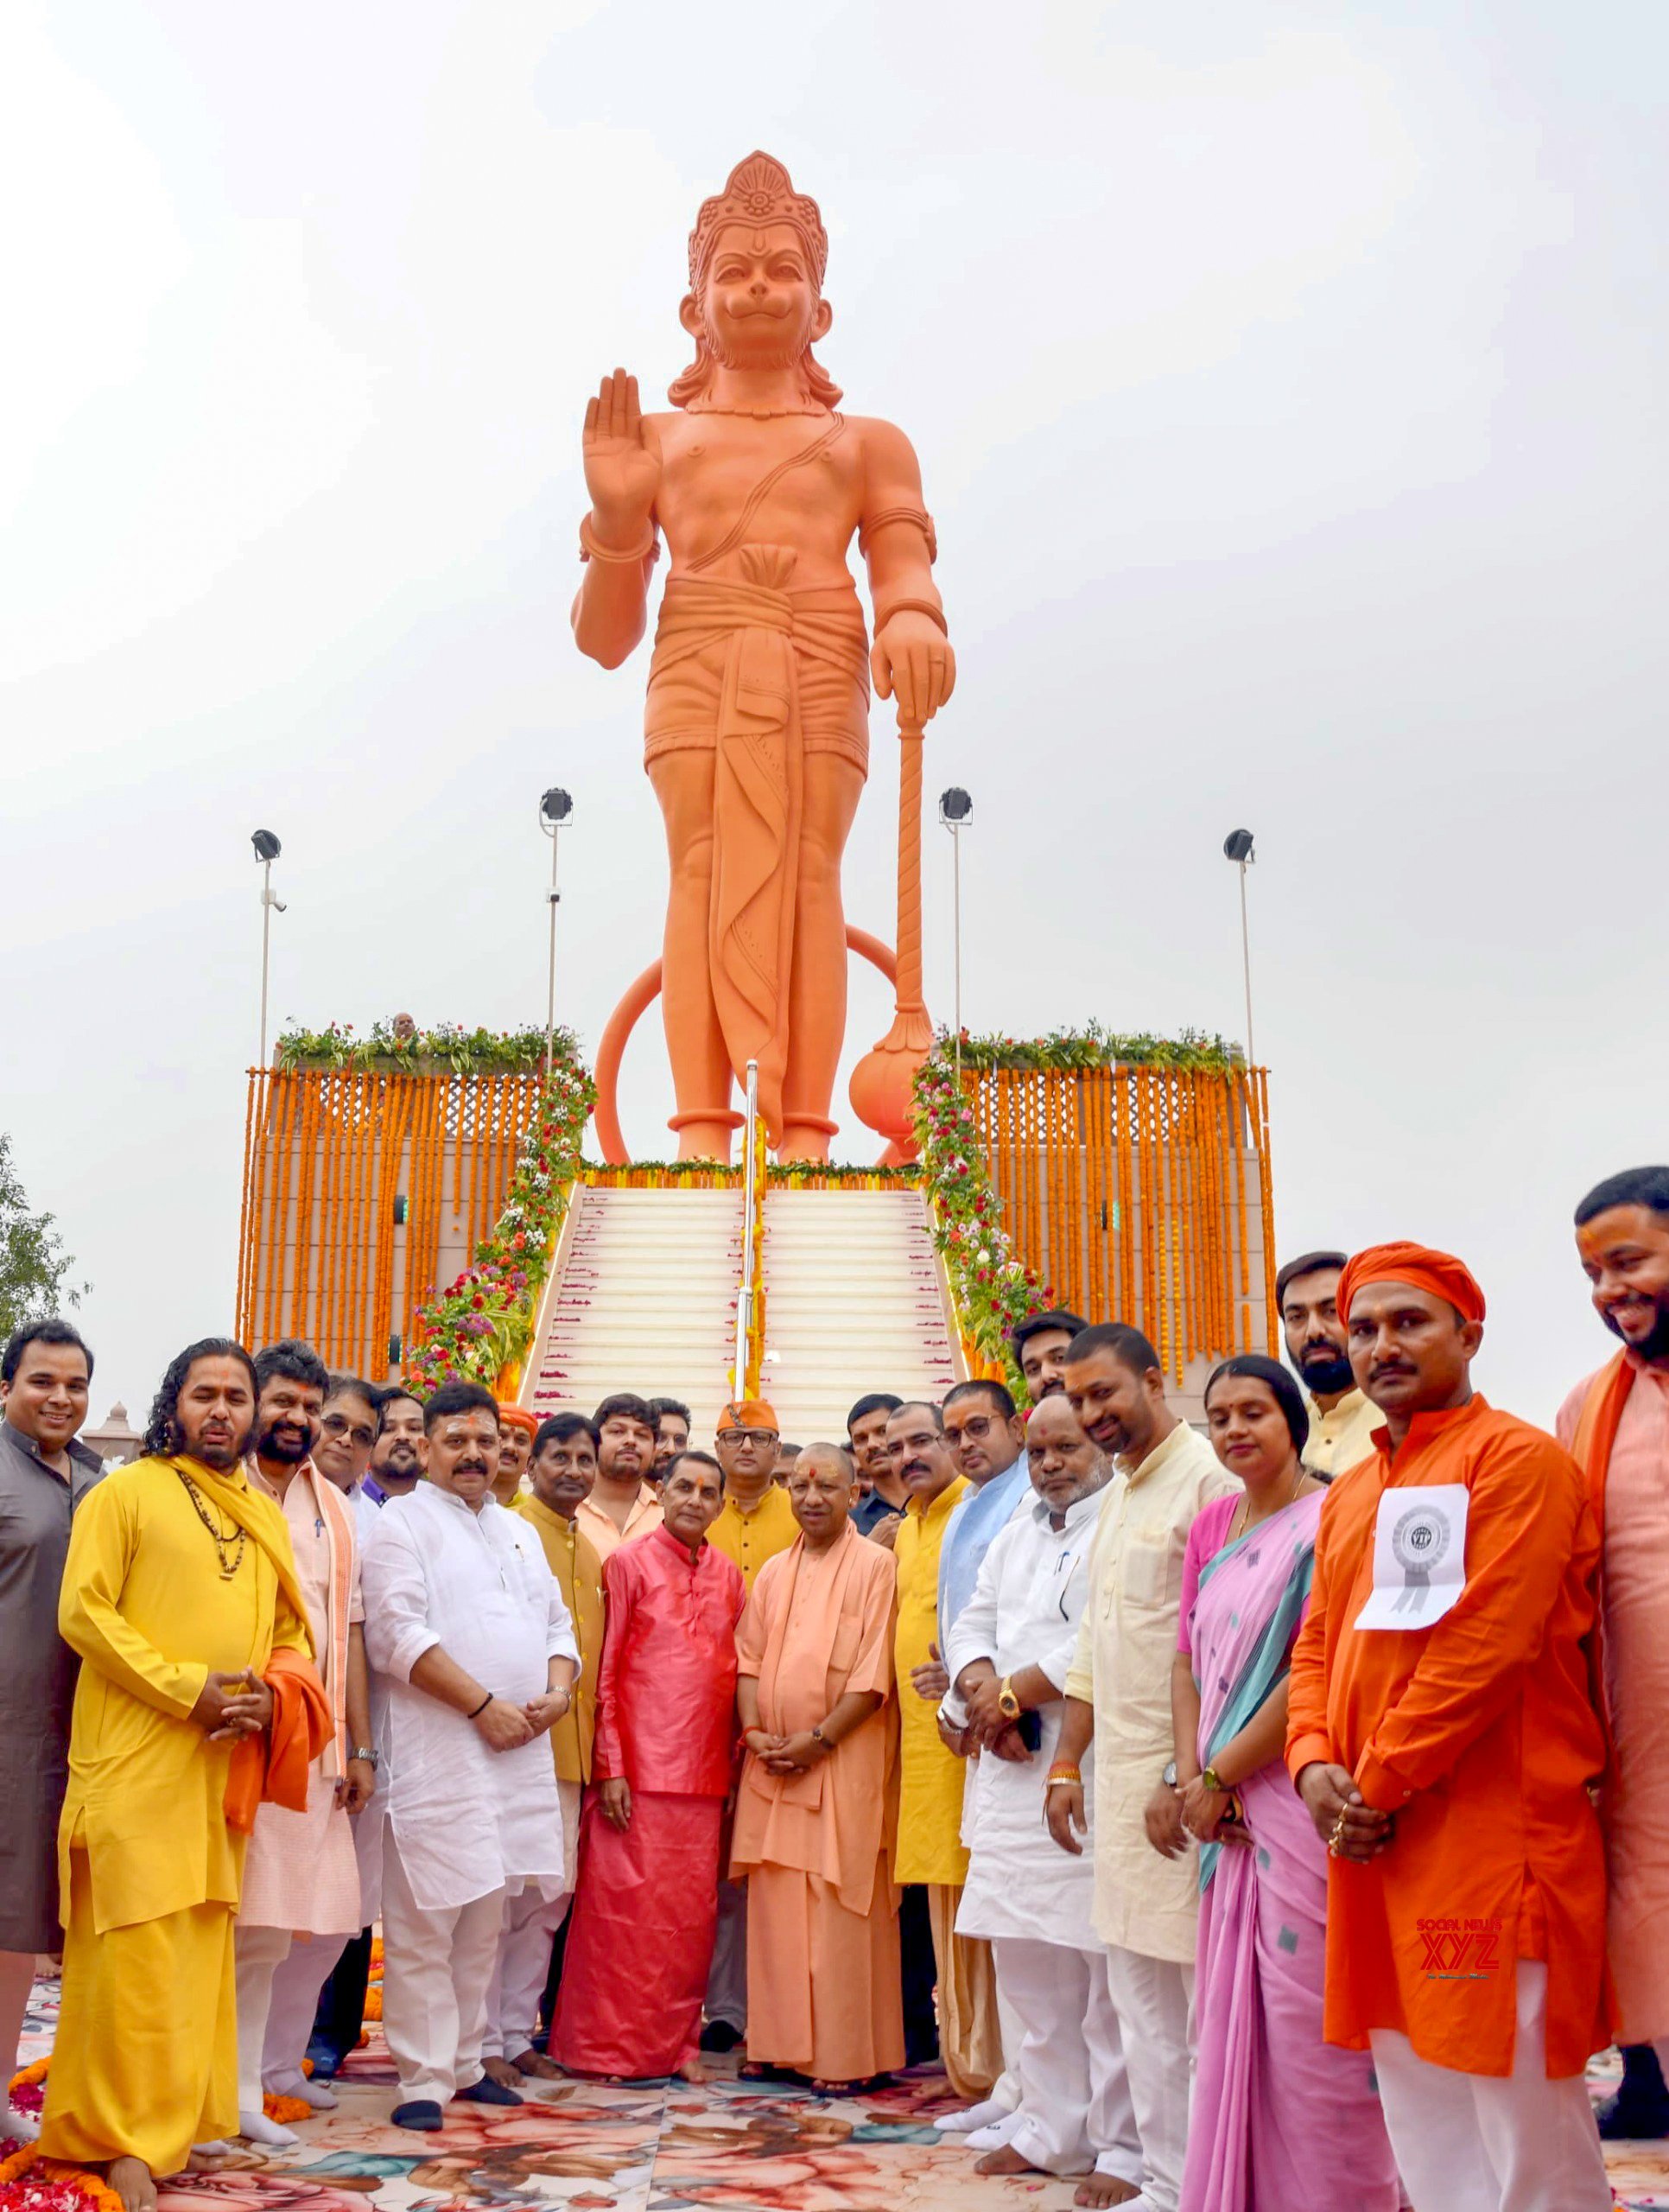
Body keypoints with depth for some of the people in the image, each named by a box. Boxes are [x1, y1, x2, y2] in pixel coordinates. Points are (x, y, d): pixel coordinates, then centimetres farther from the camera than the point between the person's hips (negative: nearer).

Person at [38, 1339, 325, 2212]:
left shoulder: (265, 1515, 15)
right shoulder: (125, 1492, -2)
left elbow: (292, 1630, 17)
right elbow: (84, 1613, -9)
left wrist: (273, 1692, -5)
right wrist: (187, 1689, -16)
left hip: (227, 1763, 6)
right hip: (137, 1757, -6)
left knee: (203, 1938, 9)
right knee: (141, 1942, -7)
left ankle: (177, 2115, 19)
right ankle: (121, 2137, 2)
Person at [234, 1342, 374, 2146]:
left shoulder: (333, 1508, 15)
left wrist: (360, 1747, 13)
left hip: (321, 1742, 6)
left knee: (328, 1918, 9)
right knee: (257, 1923, -6)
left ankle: (278, 2059, 26)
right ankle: (238, 2092, 9)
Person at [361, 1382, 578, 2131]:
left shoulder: (519, 1531, 20)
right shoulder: (403, 1523, -1)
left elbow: (557, 1624, 19)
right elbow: (399, 1634, -13)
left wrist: (558, 1691, -2)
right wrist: (483, 1705, -15)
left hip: (520, 1751, 7)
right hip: (438, 1752, -6)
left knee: (485, 1917, 12)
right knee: (425, 1921, -6)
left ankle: (465, 2064, 22)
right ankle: (423, 2079, 1)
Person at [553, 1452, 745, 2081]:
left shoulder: (728, 1578, 11)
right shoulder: (628, 1563, -1)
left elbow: (736, 1672, 14)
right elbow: (604, 1670, -3)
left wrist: (735, 1765, 9)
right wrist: (610, 1766, -8)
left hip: (704, 1772, 4)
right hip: (638, 1768, -4)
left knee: (692, 1913, 7)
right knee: (625, 1910, 0)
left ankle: (677, 2042, 18)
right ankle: (613, 2046, 11)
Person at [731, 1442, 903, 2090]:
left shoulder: (874, 1566, -5)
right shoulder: (773, 1572, 14)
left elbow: (874, 1676, -10)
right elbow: (749, 1658, 12)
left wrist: (818, 1739, -14)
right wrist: (753, 1731, -4)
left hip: (843, 1763, -5)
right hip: (772, 1763, 5)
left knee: (840, 1910, -3)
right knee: (775, 1904, 8)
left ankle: (844, 2055, 4)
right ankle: (777, 2041, 17)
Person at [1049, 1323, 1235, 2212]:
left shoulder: (1209, 1480, -13)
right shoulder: (1115, 1498, 17)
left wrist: (1186, 1779, -20)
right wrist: (1067, 1765, 18)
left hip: (1184, 1780, -9)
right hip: (1121, 1774, 9)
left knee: (1206, 1996, -3)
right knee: (1140, 1999, 15)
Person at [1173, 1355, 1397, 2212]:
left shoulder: (1329, 1520, -10)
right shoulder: (1212, 1525, 12)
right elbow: (1188, 1659, 12)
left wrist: (1219, 1776, -11)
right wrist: (1193, 1778, -2)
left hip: (1298, 1796, -7)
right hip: (1227, 1812, 7)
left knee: (1308, 2018, -2)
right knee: (1233, 2015, 12)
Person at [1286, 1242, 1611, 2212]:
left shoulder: (1517, 1459, -8)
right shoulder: (1350, 1494, 18)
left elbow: (1484, 1645, -16)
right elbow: (1317, 1647, 18)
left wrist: (1380, 1782, -13)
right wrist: (1317, 1767, 0)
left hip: (1493, 1835, -8)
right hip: (1375, 1844, 8)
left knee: (1525, 2128, -3)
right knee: (1424, 2129, 15)